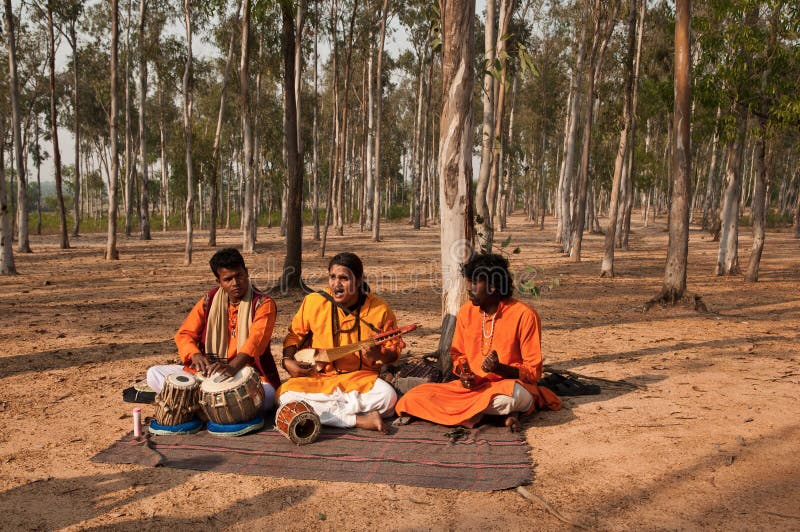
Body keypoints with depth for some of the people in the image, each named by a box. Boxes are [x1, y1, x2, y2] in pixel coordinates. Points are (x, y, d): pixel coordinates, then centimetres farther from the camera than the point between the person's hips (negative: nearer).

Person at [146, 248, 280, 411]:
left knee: (267, 396, -38)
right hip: (209, 371, 4)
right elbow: (184, 334, 0)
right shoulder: (209, 301, 6)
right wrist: (196, 356, -23)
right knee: (154, 374, -9)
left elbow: (256, 339, -25)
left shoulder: (263, 304, -8)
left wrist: (233, 367, -43)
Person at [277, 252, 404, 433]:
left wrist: (378, 355, -18)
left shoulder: (379, 310, -6)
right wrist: (287, 360, -6)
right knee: (285, 396, -28)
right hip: (317, 378, 2)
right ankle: (359, 420, -26)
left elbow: (394, 349, 4)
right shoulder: (313, 302, -3)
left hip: (360, 379, -1)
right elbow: (295, 334, 12)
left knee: (387, 396, -31)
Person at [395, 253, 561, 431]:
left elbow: (533, 371, -9)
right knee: (414, 399, -16)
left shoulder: (524, 315, -11)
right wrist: (464, 374, -7)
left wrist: (500, 368, -26)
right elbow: (458, 354, 15)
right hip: (473, 387, 6)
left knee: (514, 394, -43)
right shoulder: (466, 311, 4)